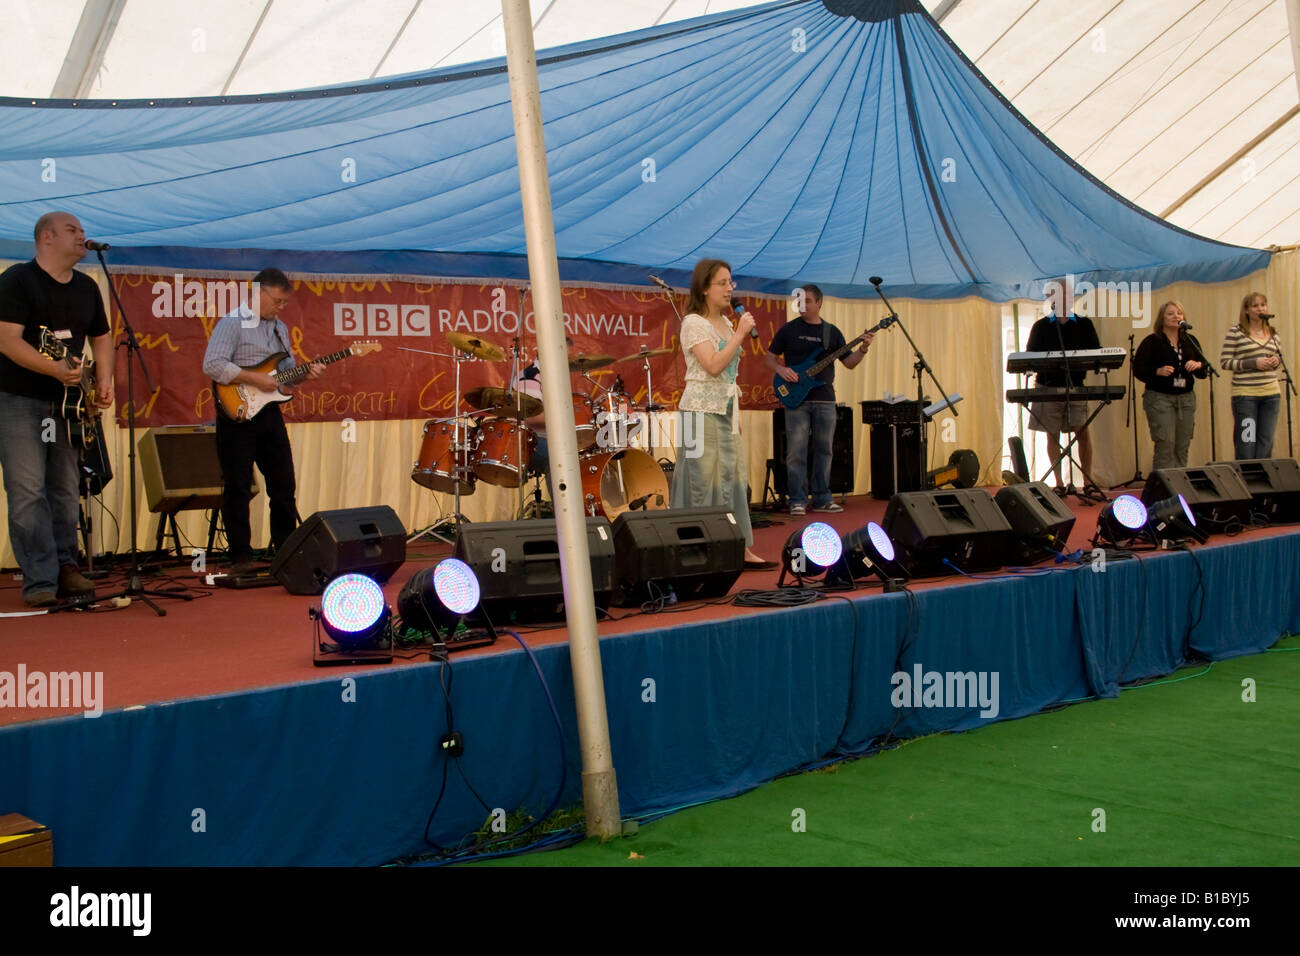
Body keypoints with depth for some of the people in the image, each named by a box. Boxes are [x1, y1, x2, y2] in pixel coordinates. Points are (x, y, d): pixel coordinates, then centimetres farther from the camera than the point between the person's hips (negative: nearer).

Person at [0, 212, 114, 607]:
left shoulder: (87, 288, 13)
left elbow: (101, 338, 21)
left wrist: (104, 381, 3)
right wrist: (56, 370, -30)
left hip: (67, 403, 6)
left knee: (66, 491, 10)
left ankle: (65, 569, 20)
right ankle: (40, 582, -8)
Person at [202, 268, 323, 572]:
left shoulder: (279, 328, 15)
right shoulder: (232, 323, -9)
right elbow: (212, 365, -19)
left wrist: (306, 373, -1)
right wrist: (255, 379, -20)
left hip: (269, 412, 7)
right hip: (237, 414, -7)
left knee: (284, 486, 9)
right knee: (238, 489, -1)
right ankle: (240, 556, 5)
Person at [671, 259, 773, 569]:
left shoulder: (726, 322, 15)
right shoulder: (694, 323, -10)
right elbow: (713, 366, -20)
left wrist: (736, 413, 18)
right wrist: (741, 334, -17)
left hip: (726, 409, 8)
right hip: (702, 411, -8)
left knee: (734, 478, 6)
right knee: (705, 480, -6)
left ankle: (741, 549, 8)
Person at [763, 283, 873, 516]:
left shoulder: (832, 332, 11)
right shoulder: (789, 330, 4)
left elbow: (849, 362, 11)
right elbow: (768, 356, 7)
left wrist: (863, 348, -7)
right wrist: (780, 369, -12)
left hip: (825, 400, 3)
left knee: (824, 450, 7)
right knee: (796, 451, -6)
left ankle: (822, 499, 15)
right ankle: (798, 501, -1)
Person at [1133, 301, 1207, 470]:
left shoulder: (1190, 341, 13)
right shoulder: (1152, 342, -2)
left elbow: (1204, 372, 15)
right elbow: (1138, 370, -6)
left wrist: (1198, 365, -7)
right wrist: (1158, 371, -21)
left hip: (1186, 399, 5)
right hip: (1159, 398, -5)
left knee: (1182, 447, 5)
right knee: (1166, 445, -11)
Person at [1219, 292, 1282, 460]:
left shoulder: (1273, 333, 11)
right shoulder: (1235, 332, -4)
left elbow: (1280, 356, 25)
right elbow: (1224, 362, -7)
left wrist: (1277, 361, 0)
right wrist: (1254, 363, -15)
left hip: (1271, 394, 5)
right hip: (1245, 394, -5)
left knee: (1266, 443, 7)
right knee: (1246, 443, -2)